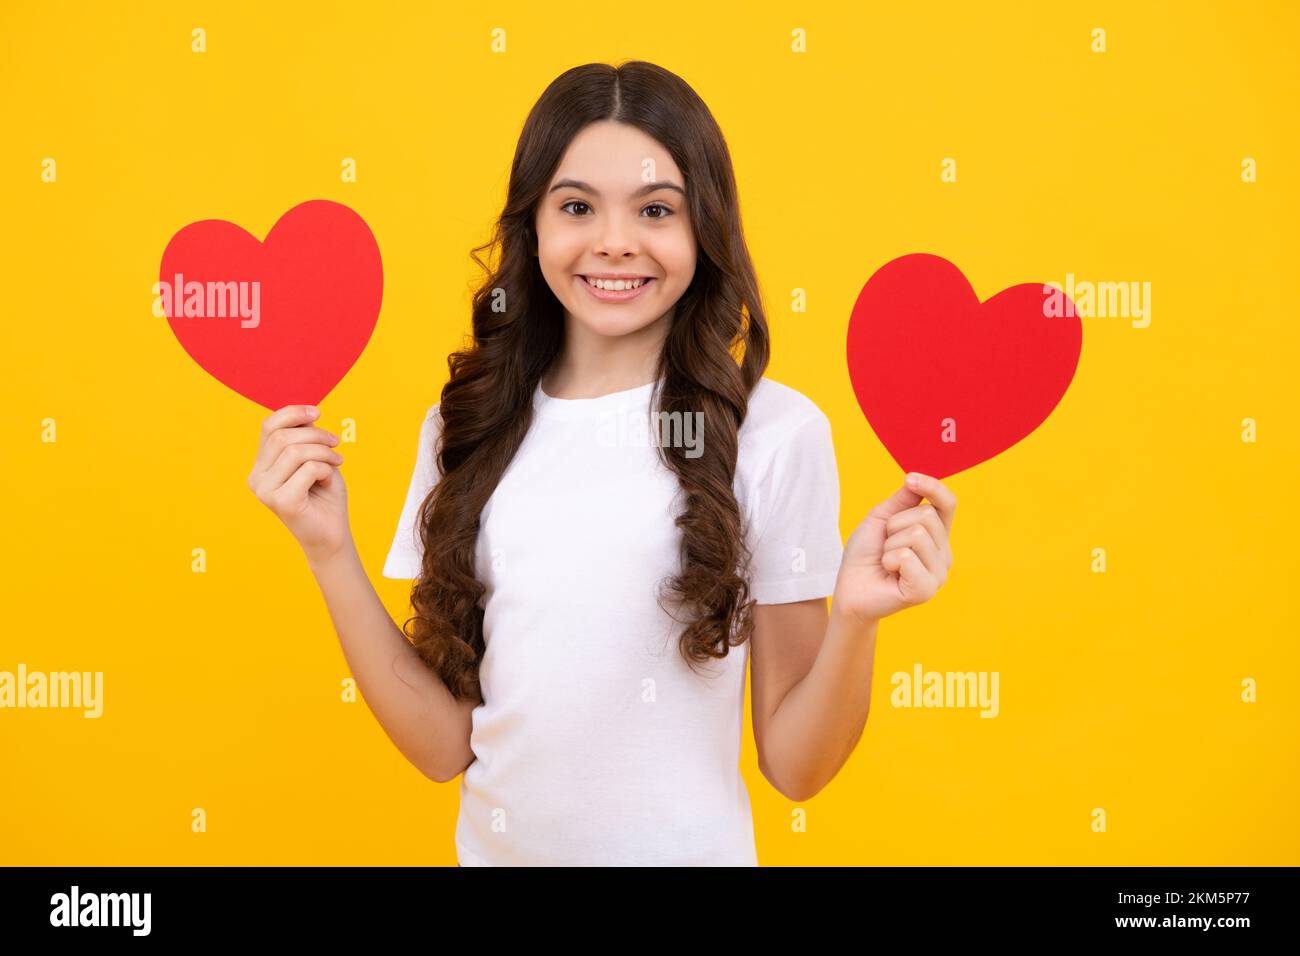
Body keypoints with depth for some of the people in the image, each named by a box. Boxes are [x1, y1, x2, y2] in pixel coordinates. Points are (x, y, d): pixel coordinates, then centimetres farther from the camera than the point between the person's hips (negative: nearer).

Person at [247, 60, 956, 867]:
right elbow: (445, 745, -4)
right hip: (497, 846, 3)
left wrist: (856, 618, -25)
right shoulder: (467, 428, -4)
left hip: (689, 847, -3)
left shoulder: (773, 431, -15)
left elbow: (794, 765, -9)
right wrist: (331, 552, -11)